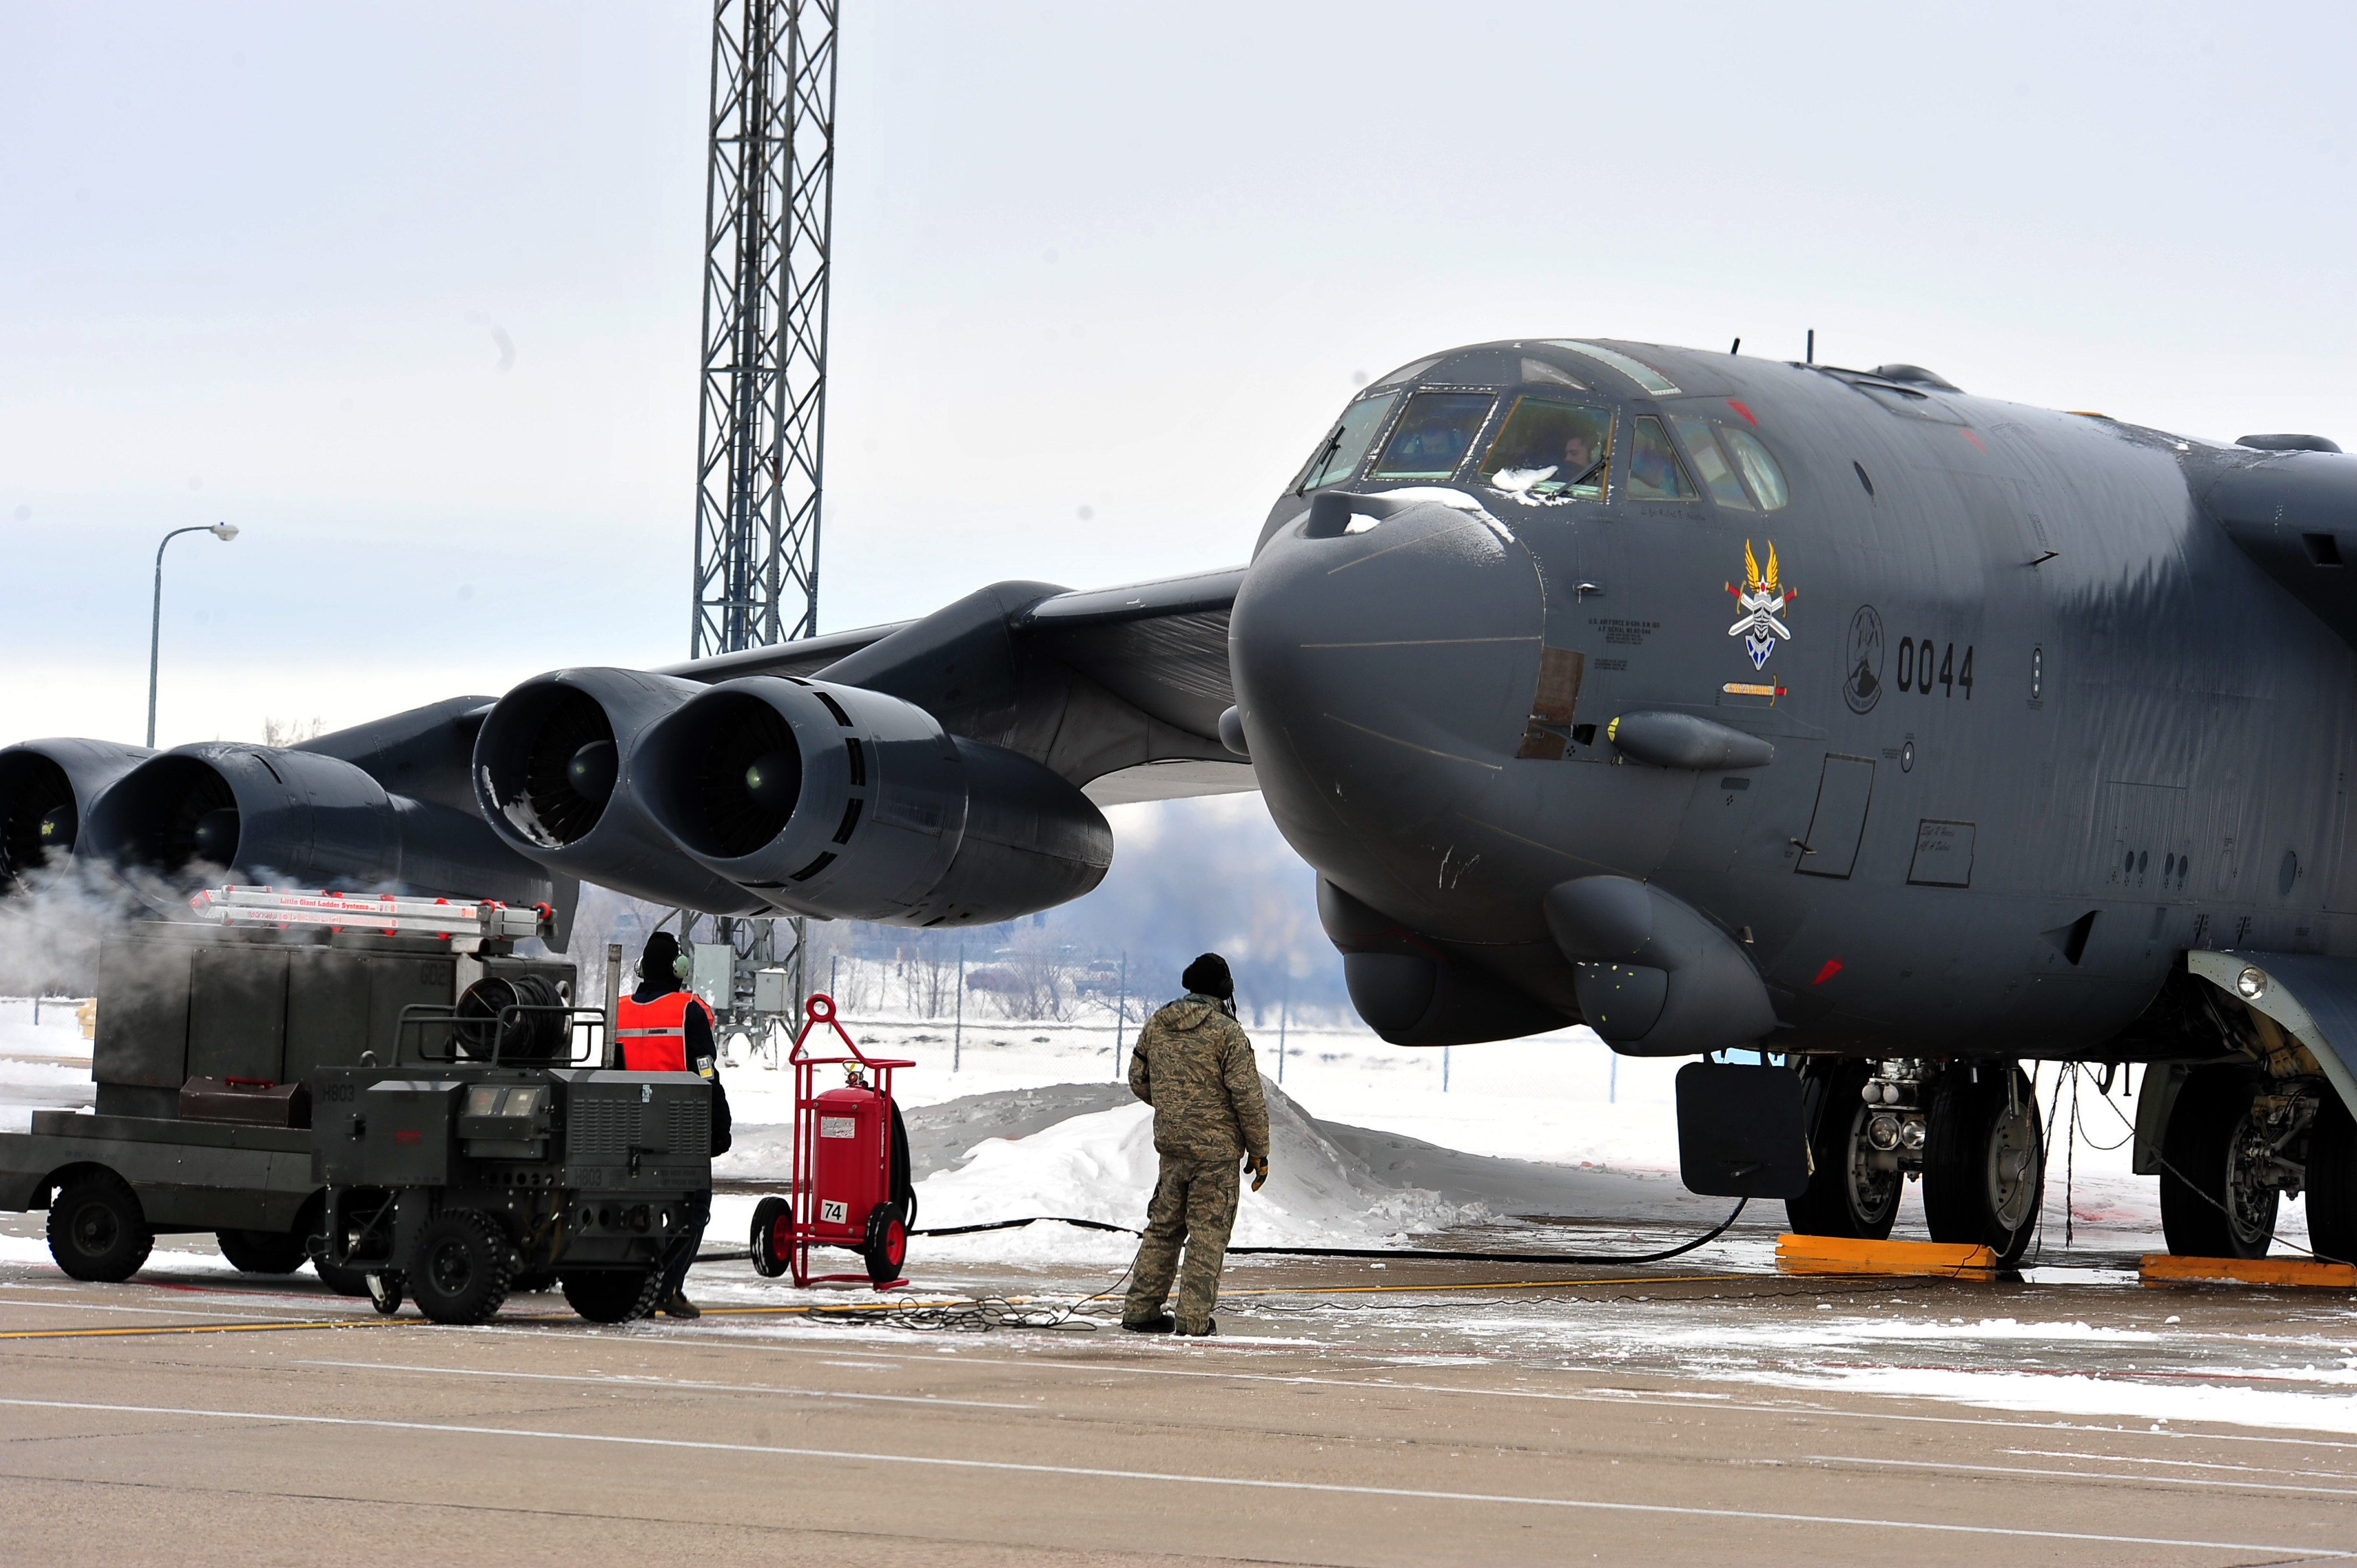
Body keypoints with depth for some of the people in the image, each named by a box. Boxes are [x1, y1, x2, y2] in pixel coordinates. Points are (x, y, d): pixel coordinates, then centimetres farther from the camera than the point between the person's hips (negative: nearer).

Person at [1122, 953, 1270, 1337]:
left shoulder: (1156, 1025, 5)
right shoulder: (1227, 1032, -12)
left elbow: (1138, 1080, 15)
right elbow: (1247, 1096, -13)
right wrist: (1259, 1151, -6)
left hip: (1171, 1144, 5)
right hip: (1217, 1147, -5)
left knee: (1164, 1227, 15)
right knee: (1208, 1233, 0)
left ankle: (1141, 1309, 16)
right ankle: (1195, 1318, -2)